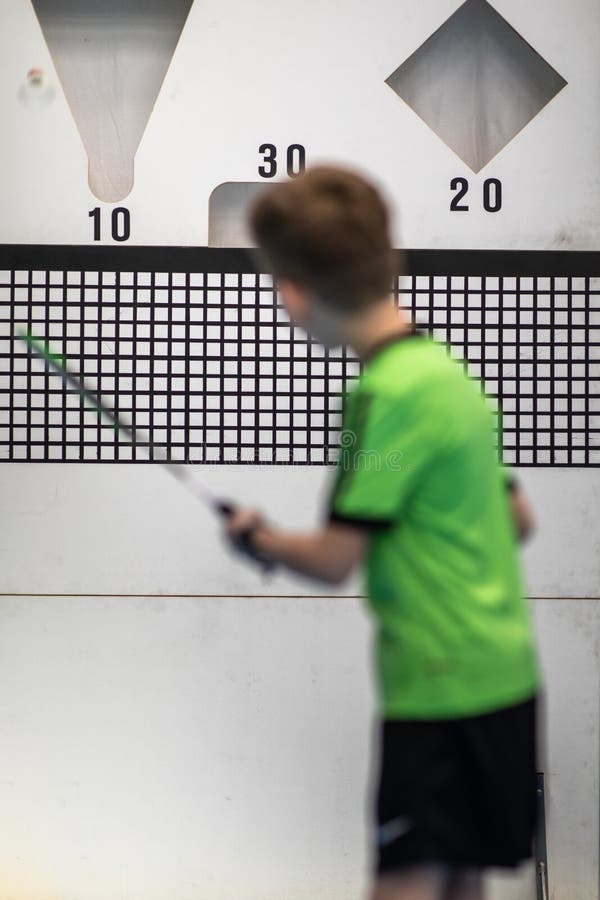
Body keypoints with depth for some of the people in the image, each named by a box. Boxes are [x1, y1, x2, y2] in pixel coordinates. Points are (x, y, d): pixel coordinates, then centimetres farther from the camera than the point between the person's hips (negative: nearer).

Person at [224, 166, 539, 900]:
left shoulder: (390, 393, -17)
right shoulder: (445, 369, 10)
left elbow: (334, 559, -16)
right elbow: (517, 519, 16)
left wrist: (258, 537, 2)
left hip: (442, 689, -9)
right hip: (502, 672, 9)